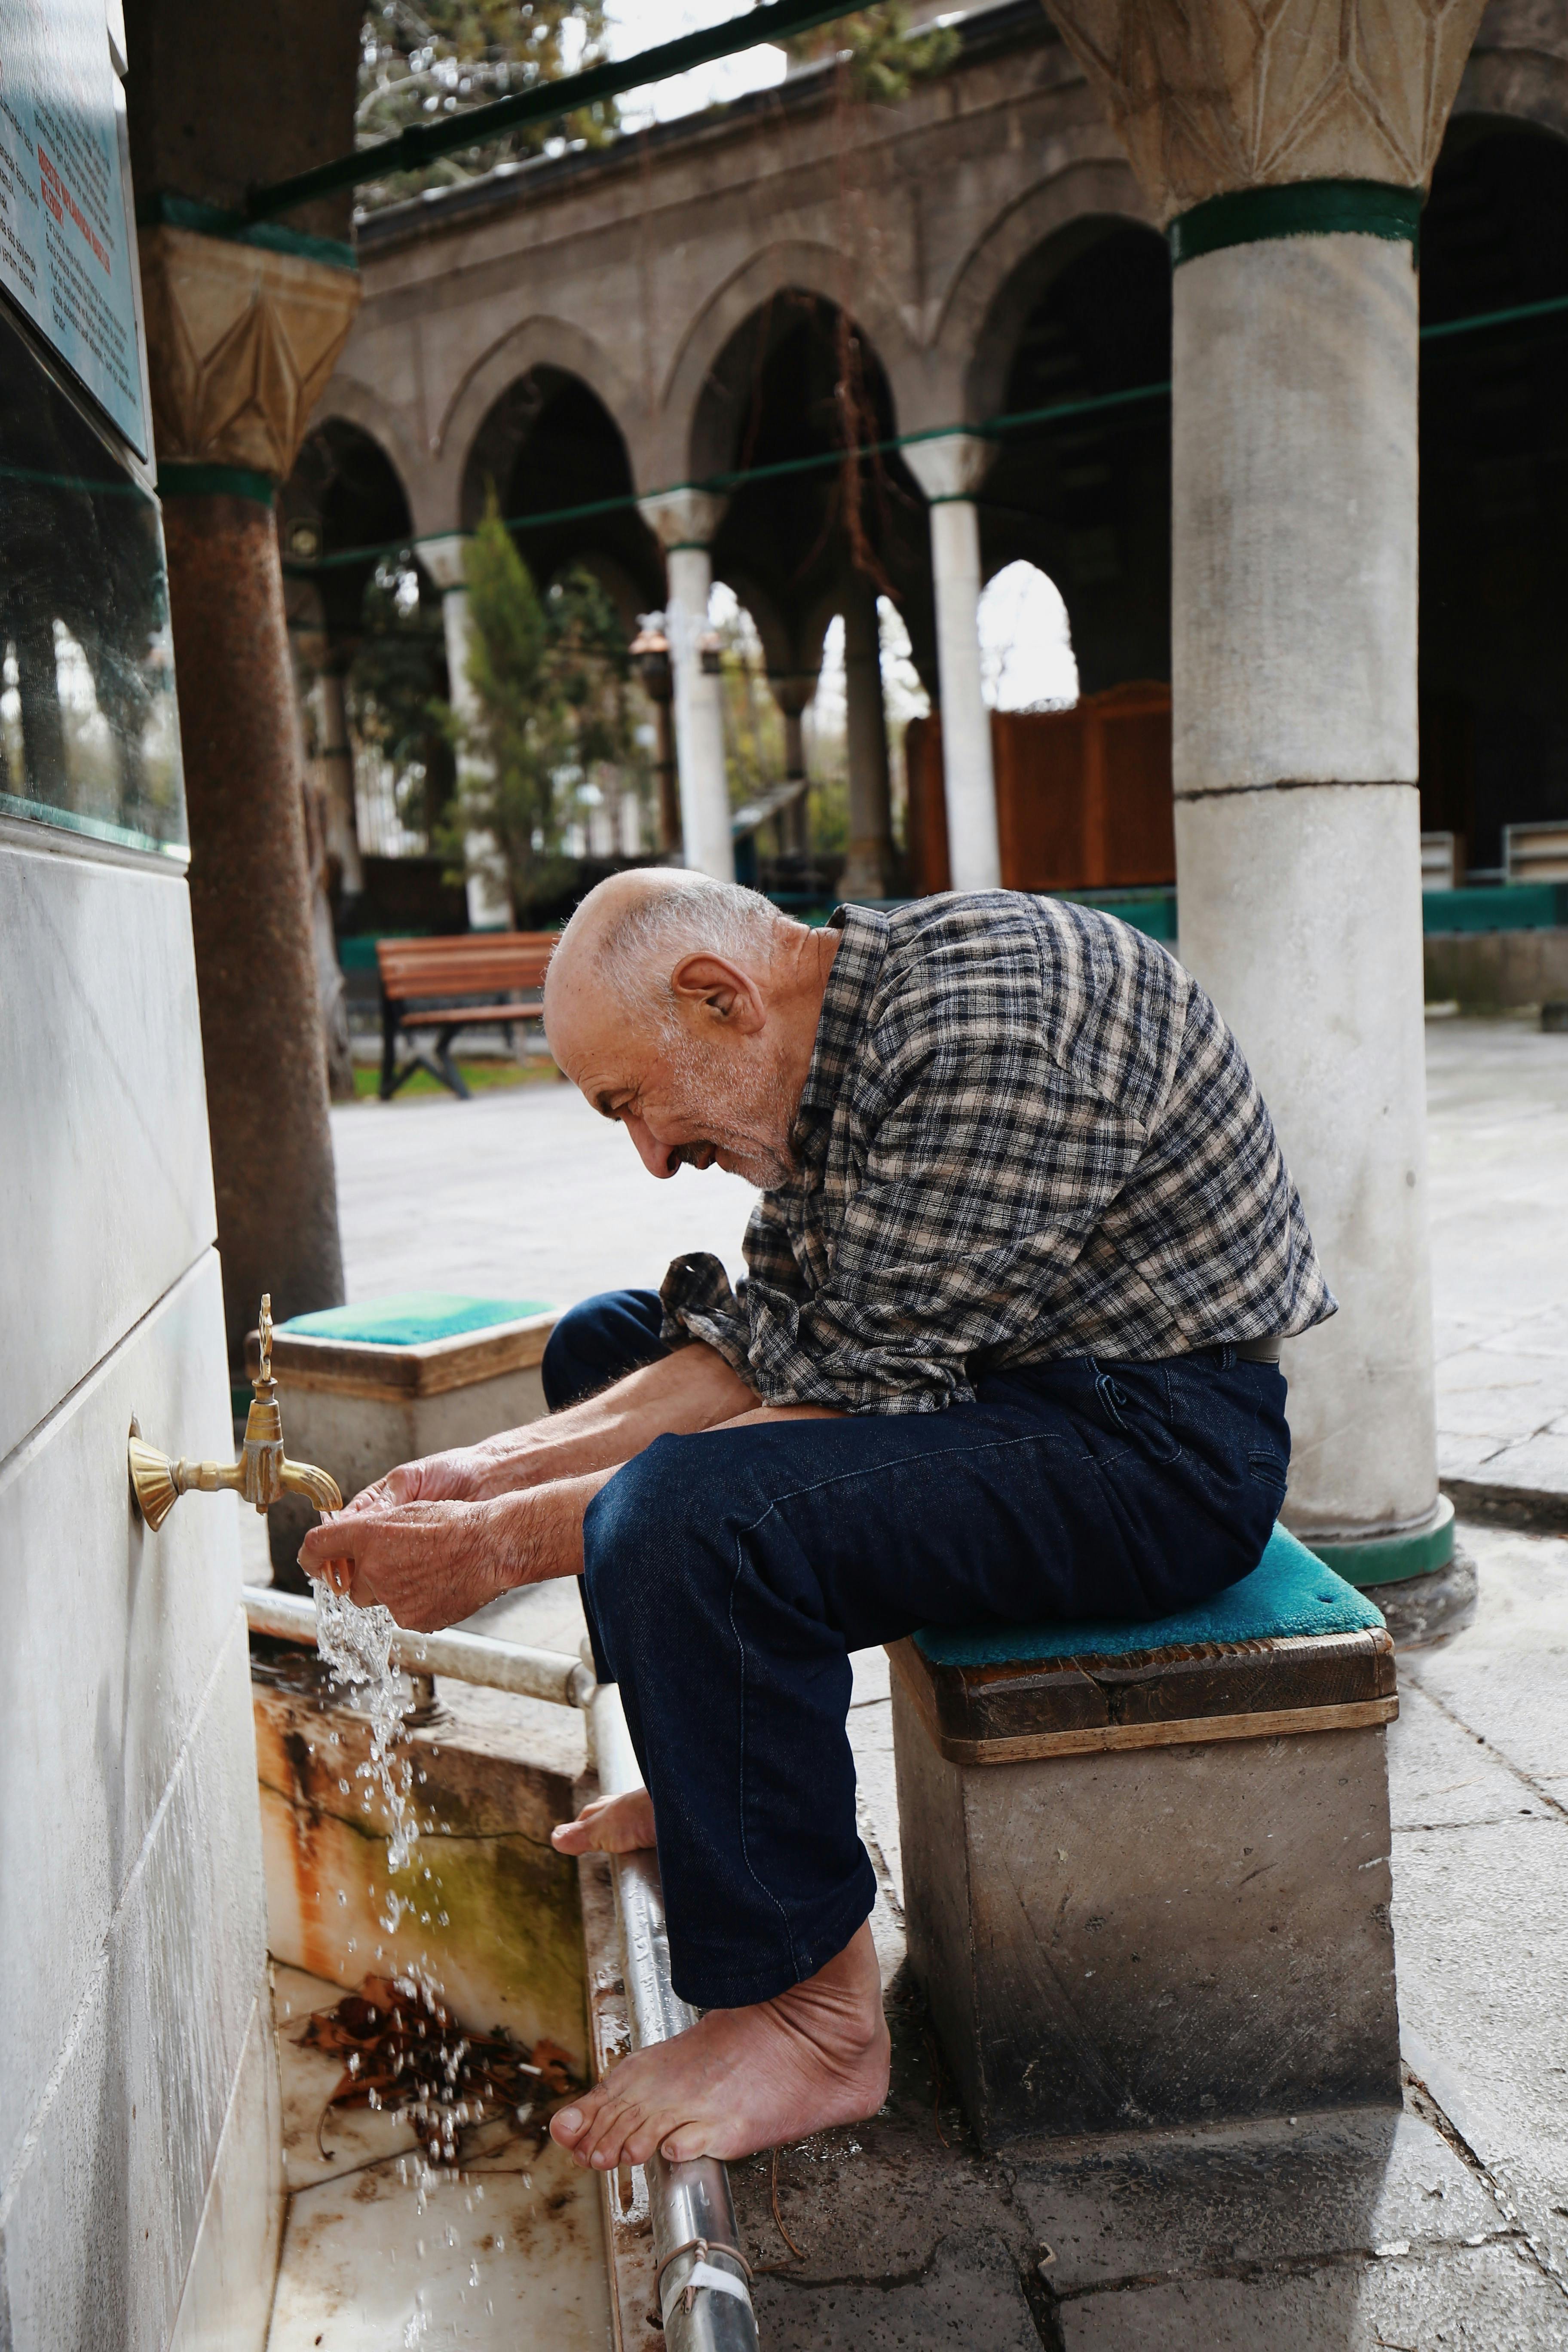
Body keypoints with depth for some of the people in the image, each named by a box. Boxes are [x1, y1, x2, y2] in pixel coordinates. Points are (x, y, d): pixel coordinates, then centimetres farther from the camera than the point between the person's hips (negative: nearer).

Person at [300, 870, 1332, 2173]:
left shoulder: (984, 1027, -27)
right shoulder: (828, 1041, 2)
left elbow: (863, 1407, -28)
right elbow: (771, 1352, 3)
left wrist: (504, 1543, -24)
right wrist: (492, 1467, -4)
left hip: (1163, 1436, -10)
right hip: (990, 1365, 10)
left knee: (691, 1519, -31)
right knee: (605, 1343, 16)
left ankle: (815, 2018, -10)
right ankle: (724, 1779, 26)